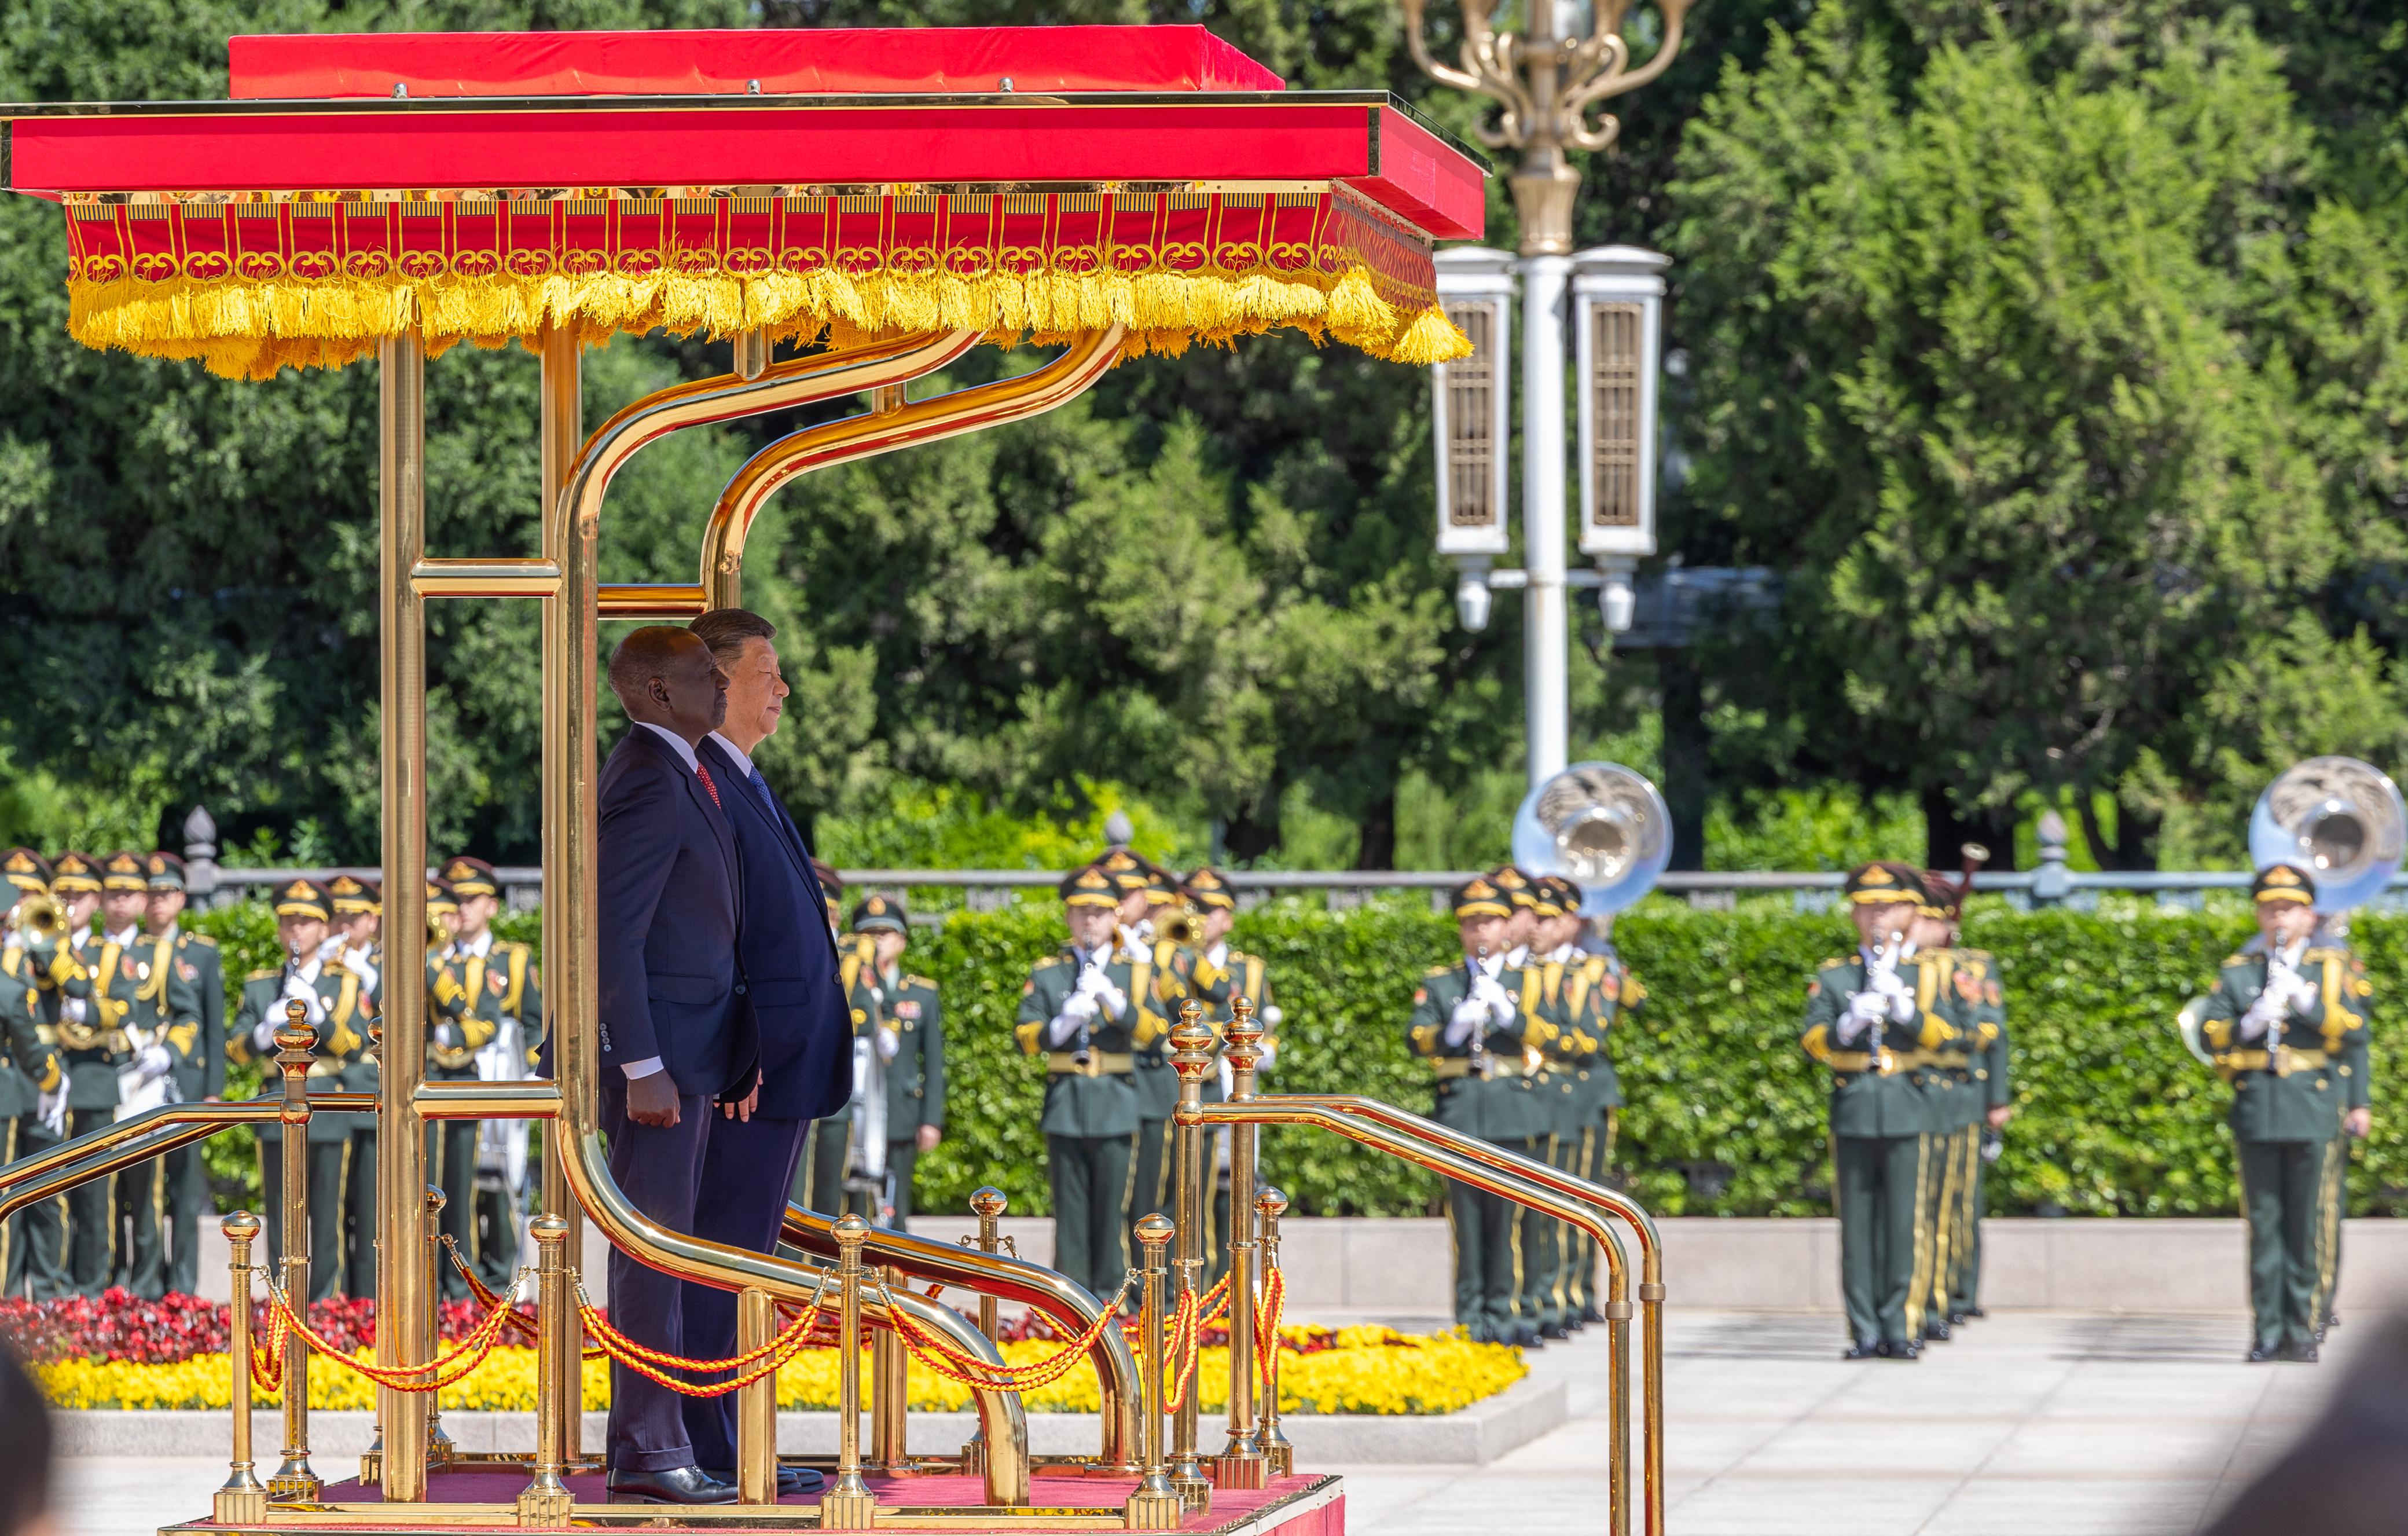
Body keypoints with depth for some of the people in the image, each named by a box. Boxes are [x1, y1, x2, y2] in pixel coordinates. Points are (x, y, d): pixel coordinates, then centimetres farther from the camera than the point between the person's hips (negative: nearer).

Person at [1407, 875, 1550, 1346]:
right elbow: (1415, 1038, -1)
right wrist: (1453, 1029, -20)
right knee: (1466, 1216, -2)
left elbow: (1547, 1035, -3)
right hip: (1460, 1109, 0)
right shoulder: (1439, 984, 13)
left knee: (1506, 1215, -2)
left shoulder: (1527, 982, 13)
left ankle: (1501, 1315, 3)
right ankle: (1470, 1319, 0)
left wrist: (1508, 1013, -20)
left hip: (1513, 1111, 0)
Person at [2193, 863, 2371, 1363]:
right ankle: (2267, 1331, 3)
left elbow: (2354, 1031, -2)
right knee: (2264, 1223, 0)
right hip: (2256, 1111, 1)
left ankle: (2303, 1330, 2)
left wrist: (2305, 999, -13)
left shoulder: (2333, 969, 10)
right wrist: (2252, 1022, -12)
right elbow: (2210, 1034, 5)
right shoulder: (2238, 973, 13)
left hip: (2313, 1112, -1)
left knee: (2307, 1224, -2)